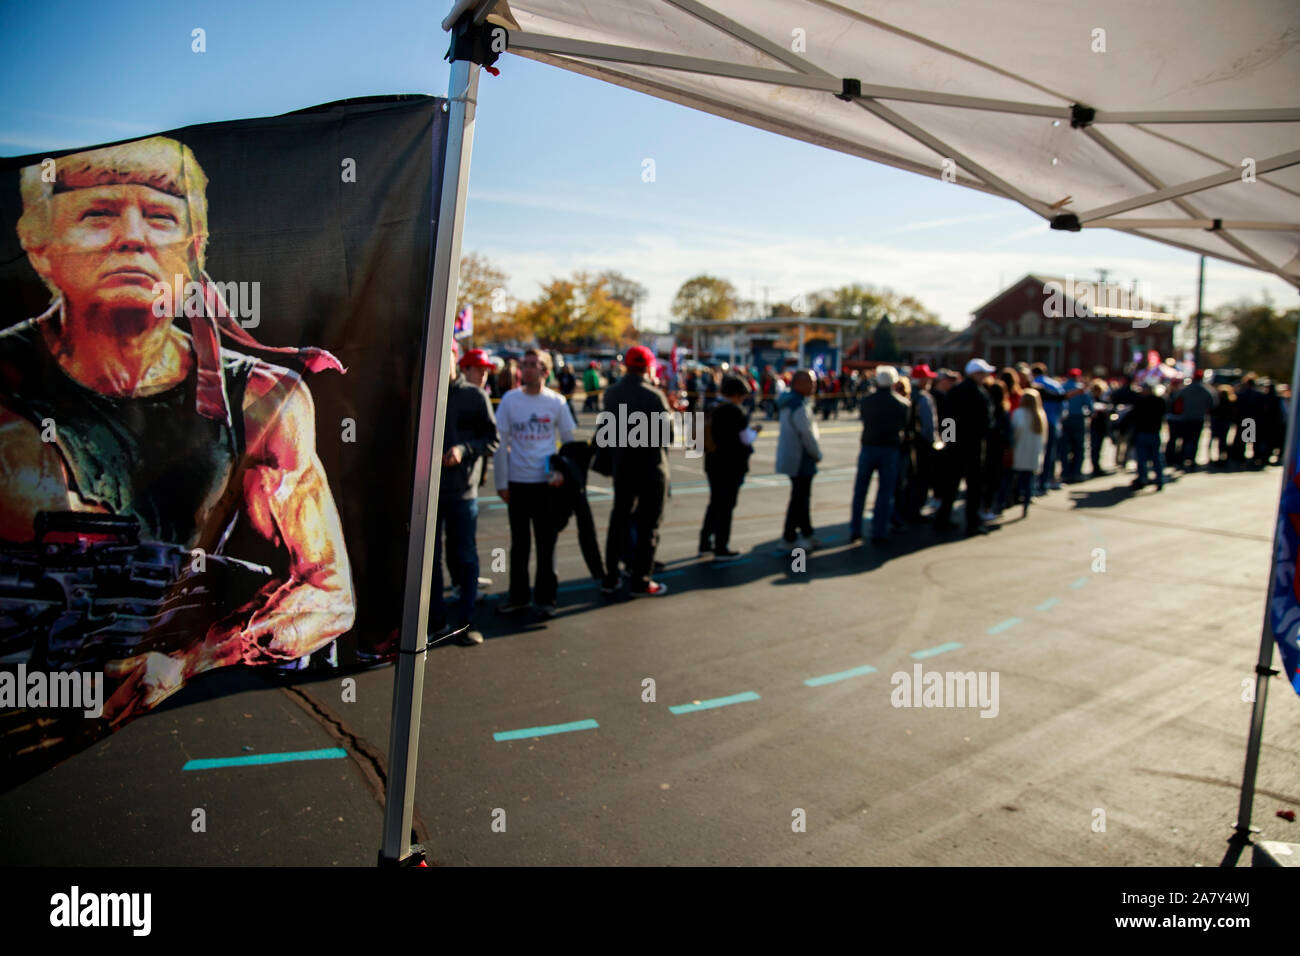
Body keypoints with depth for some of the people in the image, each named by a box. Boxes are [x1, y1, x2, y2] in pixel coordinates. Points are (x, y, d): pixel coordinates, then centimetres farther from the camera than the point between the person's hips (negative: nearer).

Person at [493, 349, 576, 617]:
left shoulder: (556, 402, 0)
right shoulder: (509, 400, 0)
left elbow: (569, 441, 7)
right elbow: (501, 443, 2)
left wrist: (562, 470, -7)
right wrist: (501, 482, -1)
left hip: (547, 483, -1)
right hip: (517, 482, 1)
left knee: (546, 542, 4)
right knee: (519, 543, 10)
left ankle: (545, 597, 15)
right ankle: (518, 596, 22)